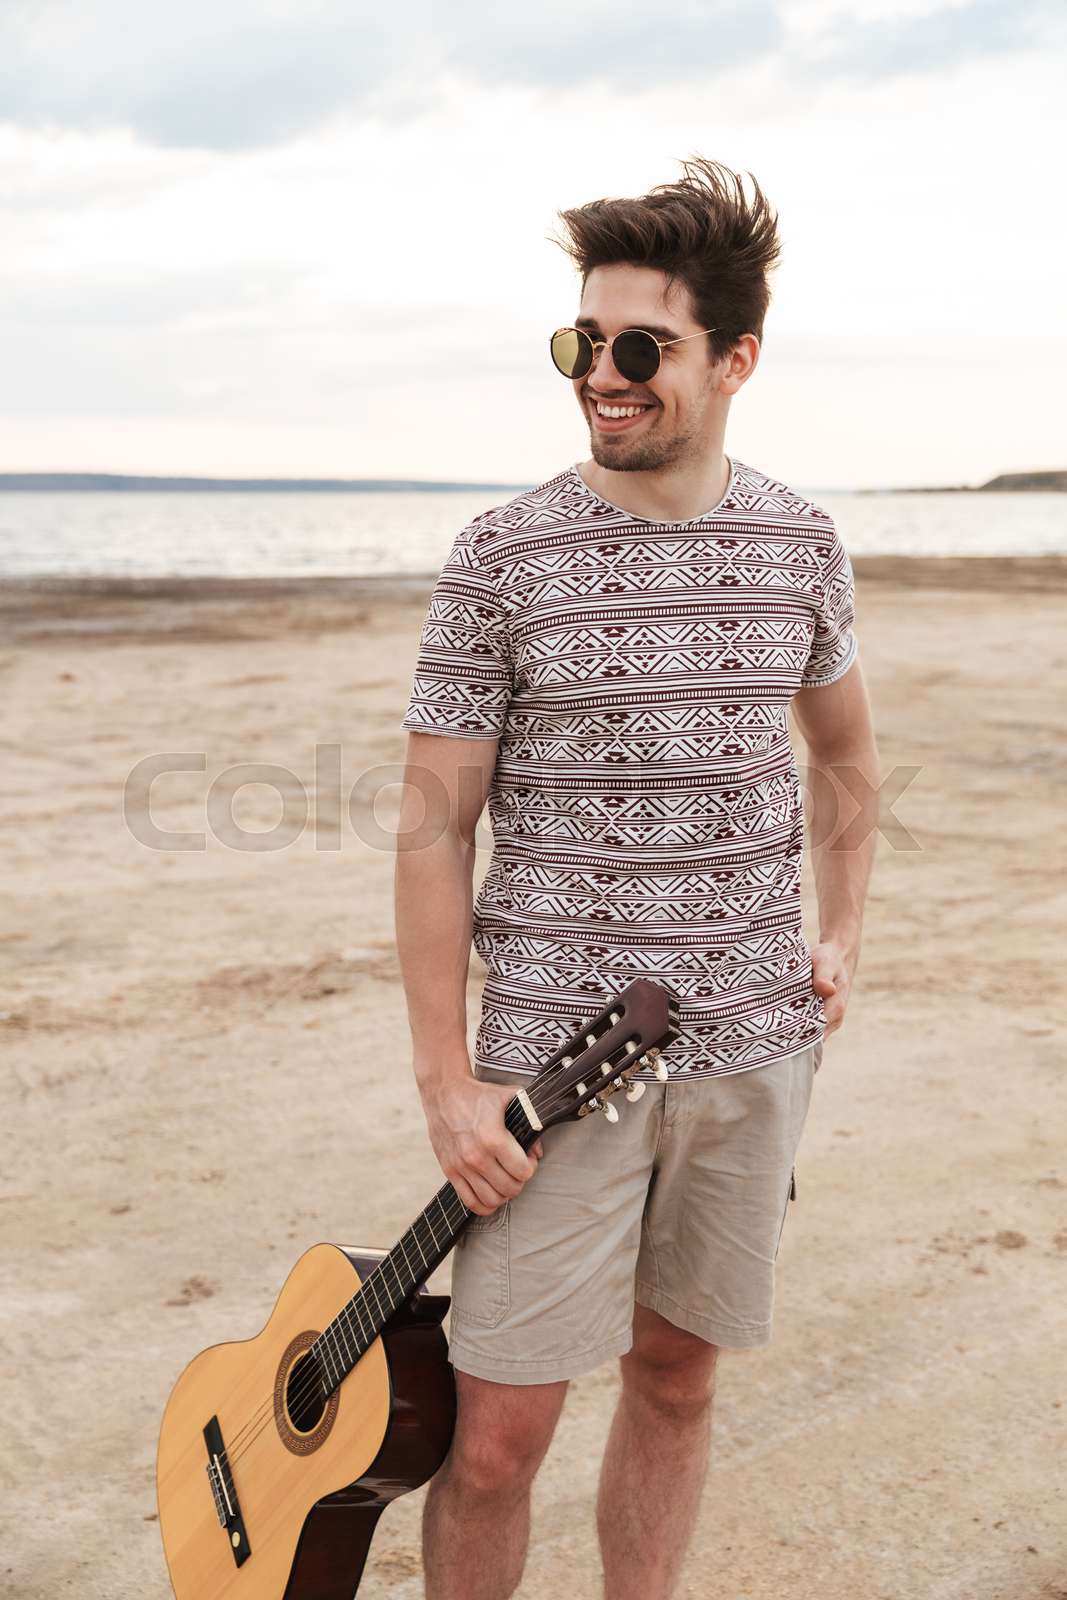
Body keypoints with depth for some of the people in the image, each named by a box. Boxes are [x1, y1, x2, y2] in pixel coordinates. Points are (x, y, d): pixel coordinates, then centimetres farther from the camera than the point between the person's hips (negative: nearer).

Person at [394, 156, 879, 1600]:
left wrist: (843, 935, 10)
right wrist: (446, 1077, -9)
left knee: (676, 1372, 15)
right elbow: (436, 825, -6)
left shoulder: (801, 544, 3)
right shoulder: (504, 556, -7)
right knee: (499, 1431, -1)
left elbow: (845, 749, 20)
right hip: (558, 1046, -3)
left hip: (755, 1044, 3)